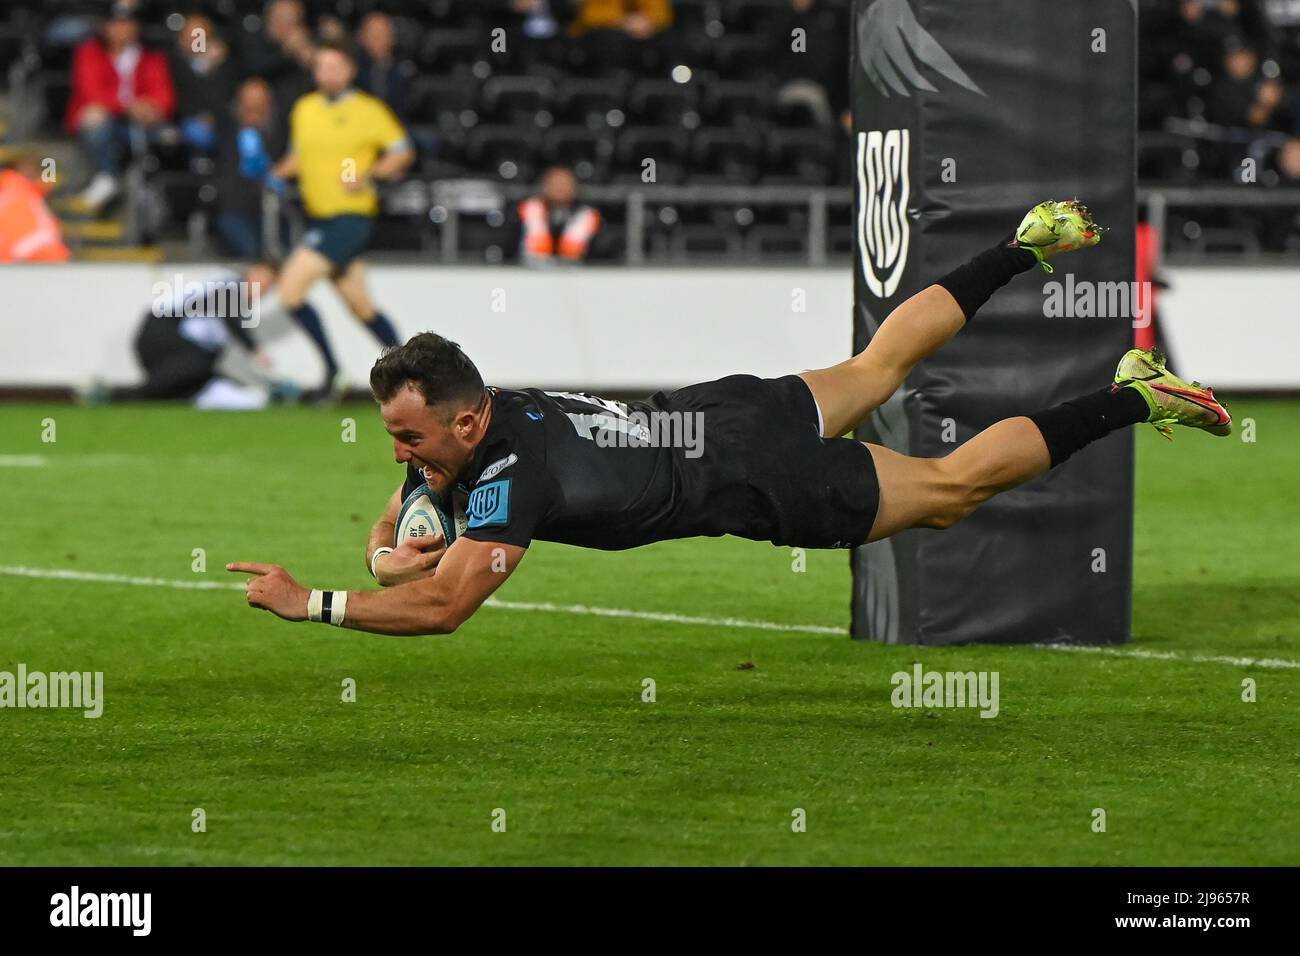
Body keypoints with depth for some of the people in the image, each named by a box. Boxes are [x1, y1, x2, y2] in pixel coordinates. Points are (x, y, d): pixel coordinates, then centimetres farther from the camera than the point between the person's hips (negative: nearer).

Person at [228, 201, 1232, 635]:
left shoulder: (511, 474, -34)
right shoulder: (476, 418, -11)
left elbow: (443, 605, -42)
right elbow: (400, 518, 5)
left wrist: (311, 603, -39)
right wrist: (389, 551, -18)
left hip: (763, 481, -7)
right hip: (727, 411, 7)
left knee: (951, 486, 9)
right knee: (876, 366, 30)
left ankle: (1129, 398, 15)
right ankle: (1028, 245, 43)